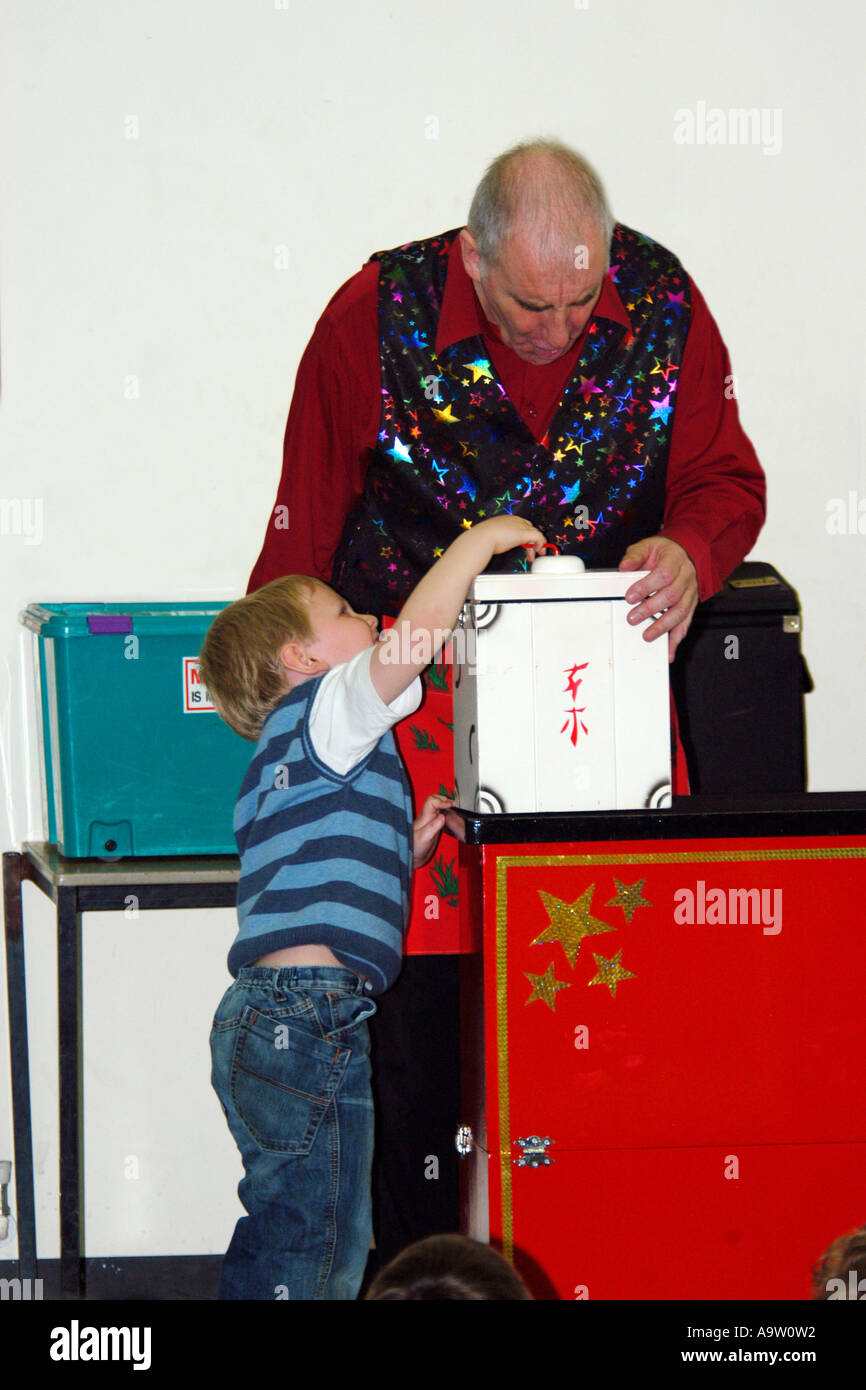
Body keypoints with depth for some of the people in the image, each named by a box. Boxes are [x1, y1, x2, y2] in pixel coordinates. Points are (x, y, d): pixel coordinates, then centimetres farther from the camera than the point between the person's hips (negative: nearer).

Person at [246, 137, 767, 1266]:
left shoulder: (662, 303, -4)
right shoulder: (378, 316, -10)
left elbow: (726, 478, 5)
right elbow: (305, 525, -1)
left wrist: (689, 549, -17)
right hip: (425, 701, -2)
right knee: (418, 994, -4)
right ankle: (415, 1259, 8)